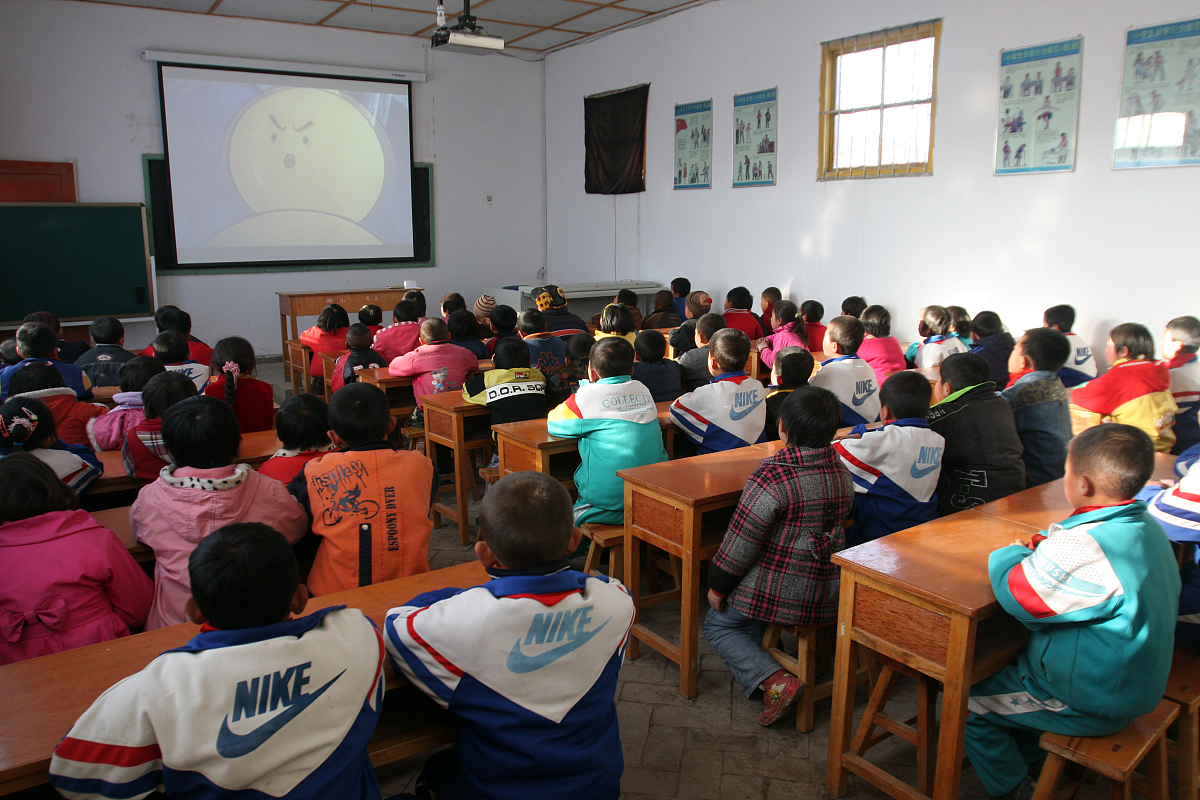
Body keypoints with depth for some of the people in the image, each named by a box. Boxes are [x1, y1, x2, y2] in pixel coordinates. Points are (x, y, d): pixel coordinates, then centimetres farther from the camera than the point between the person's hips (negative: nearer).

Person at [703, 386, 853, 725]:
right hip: (827, 592, 8)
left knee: (717, 624, 14)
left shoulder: (774, 475, -23)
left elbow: (742, 539, -18)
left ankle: (774, 681, -4)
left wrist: (718, 584, -3)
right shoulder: (841, 471, 0)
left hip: (780, 591, -7)